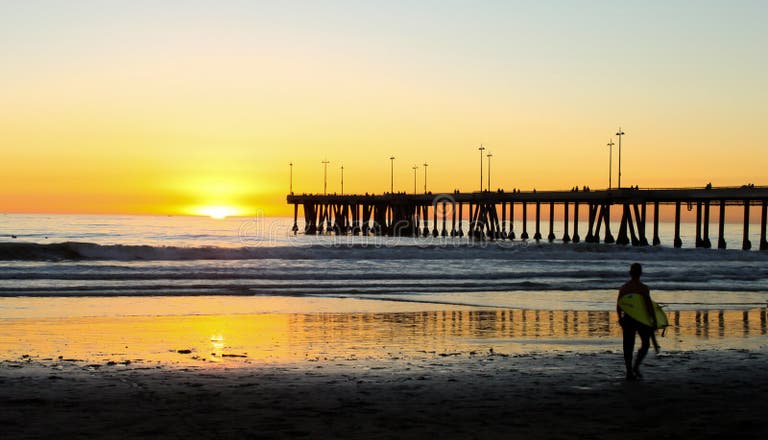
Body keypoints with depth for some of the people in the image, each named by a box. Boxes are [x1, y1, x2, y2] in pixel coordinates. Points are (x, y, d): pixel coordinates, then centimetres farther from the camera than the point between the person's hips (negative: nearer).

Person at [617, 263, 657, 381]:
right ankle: (636, 366, -4)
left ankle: (629, 372, 7)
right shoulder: (643, 288, -11)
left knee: (628, 346, 9)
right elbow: (649, 305, -14)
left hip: (627, 319, 4)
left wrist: (620, 318, 22)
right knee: (645, 344, 13)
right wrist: (654, 321, -9)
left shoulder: (623, 288, 2)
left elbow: (618, 306, 7)